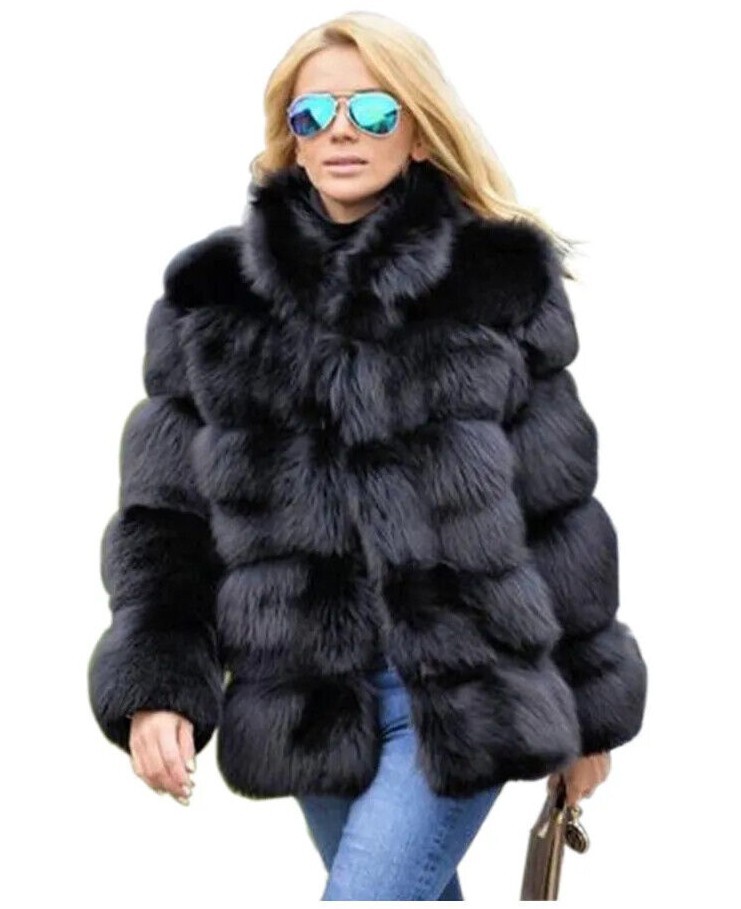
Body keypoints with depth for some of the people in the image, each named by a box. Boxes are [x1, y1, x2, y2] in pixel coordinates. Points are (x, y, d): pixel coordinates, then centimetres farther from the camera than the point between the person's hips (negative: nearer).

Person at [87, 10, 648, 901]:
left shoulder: (501, 284, -4)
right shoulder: (212, 295, 1)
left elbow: (560, 509, 1)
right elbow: (165, 509, 5)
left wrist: (588, 705, 5)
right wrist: (155, 684, -6)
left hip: (462, 690, -3)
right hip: (307, 696, 3)